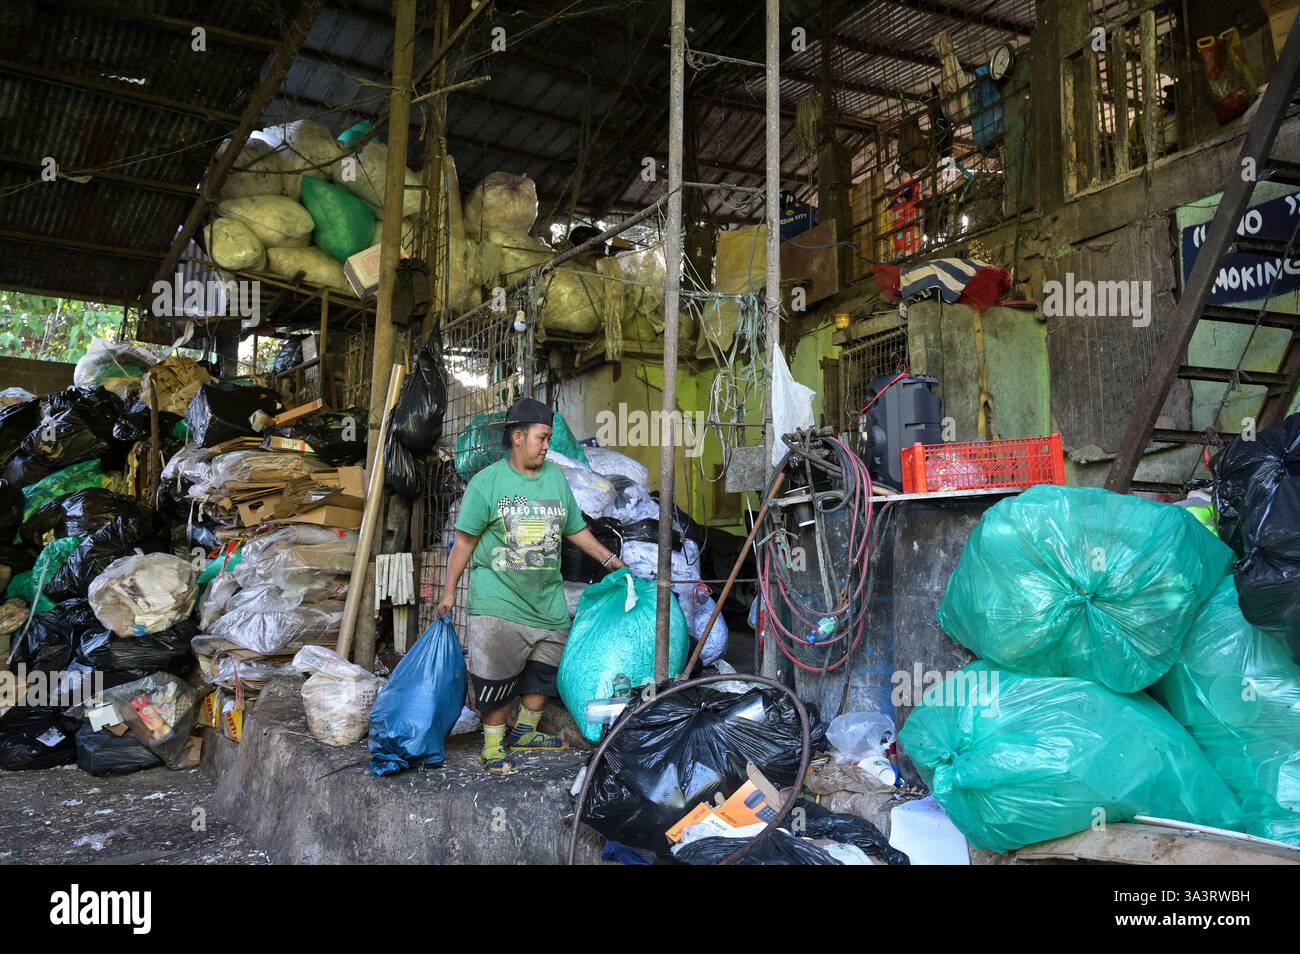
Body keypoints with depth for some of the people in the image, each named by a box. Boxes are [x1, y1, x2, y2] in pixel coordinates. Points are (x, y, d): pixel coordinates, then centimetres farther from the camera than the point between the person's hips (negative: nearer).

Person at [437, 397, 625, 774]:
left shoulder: (556, 478, 7)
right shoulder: (486, 482, -6)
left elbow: (575, 530, 16)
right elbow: (465, 541, -3)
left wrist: (610, 560, 13)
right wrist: (449, 591, -4)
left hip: (547, 599, 5)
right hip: (498, 599, -5)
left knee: (544, 672, 15)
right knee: (497, 678, -1)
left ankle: (524, 732, 34)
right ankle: (493, 744, 17)